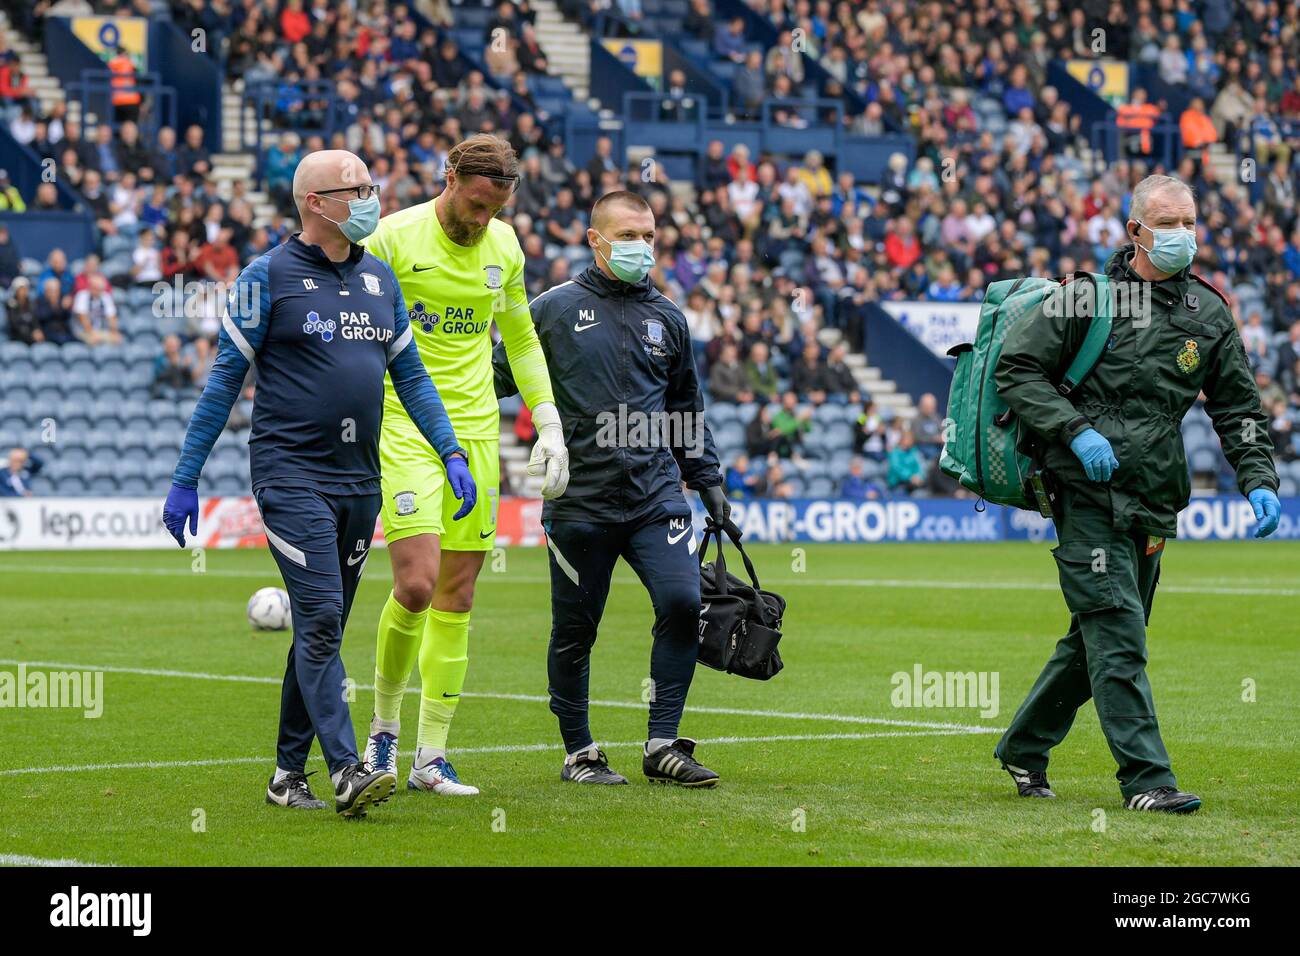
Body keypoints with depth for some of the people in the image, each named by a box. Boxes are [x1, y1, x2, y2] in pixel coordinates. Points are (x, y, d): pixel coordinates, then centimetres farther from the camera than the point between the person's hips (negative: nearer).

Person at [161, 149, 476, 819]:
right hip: (291, 477, -6)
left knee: (323, 630, 9)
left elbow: (410, 375, 20)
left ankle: (289, 773, 17)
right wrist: (185, 481, -5)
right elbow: (224, 380, -3)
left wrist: (451, 453, 9)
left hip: (359, 481, 6)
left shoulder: (379, 280, 13)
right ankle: (346, 770, -20)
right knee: (320, 620, -15)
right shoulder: (269, 277, -5)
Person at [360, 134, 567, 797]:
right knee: (416, 583, -17)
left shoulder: (504, 245, 9)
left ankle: (432, 755, 8)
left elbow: (521, 340, 20)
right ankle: (384, 723, 6)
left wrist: (549, 425, 12)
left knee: (457, 595, 3)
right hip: (405, 427, -5)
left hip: (477, 429, 5)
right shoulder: (393, 238, -8)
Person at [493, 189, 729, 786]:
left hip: (656, 494, 3)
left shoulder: (666, 317, 13)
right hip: (580, 499, -3)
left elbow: (687, 409, 22)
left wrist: (708, 481, 21)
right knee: (574, 632, 4)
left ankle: (662, 745, -4)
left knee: (682, 602, -14)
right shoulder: (554, 309, 1)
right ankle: (579, 753, 20)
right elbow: (502, 374, 6)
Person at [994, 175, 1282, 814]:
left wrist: (1258, 480, 1)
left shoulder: (1209, 314, 10)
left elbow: (1238, 407, 15)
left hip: (1152, 504, 6)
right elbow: (1015, 370, -4)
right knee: (1117, 635, -12)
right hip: (1087, 494, -6)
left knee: (1094, 638, 13)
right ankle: (1145, 778, -13)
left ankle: (1024, 749, 30)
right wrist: (1076, 431, -16)